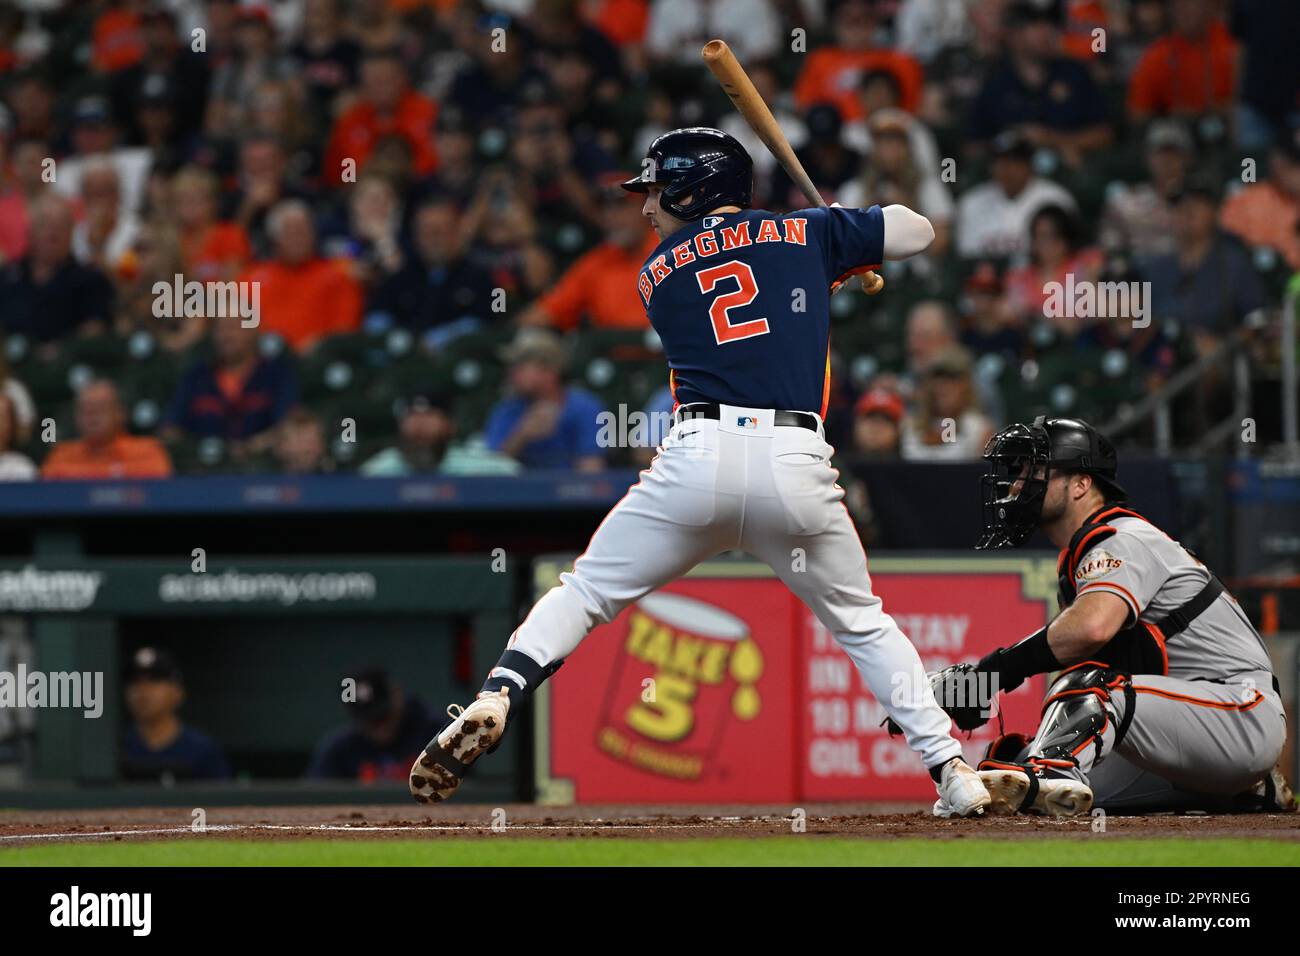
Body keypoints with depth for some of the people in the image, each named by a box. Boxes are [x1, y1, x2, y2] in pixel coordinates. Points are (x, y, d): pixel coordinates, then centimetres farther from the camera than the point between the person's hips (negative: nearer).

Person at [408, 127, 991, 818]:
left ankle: (495, 700, -9)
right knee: (861, 623, 19)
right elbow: (916, 230, 22)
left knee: (585, 592, 13)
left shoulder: (656, 275, 19)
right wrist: (842, 252, 42)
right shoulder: (805, 235, 16)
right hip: (796, 465, 1)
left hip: (697, 456, -1)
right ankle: (952, 771, 9)